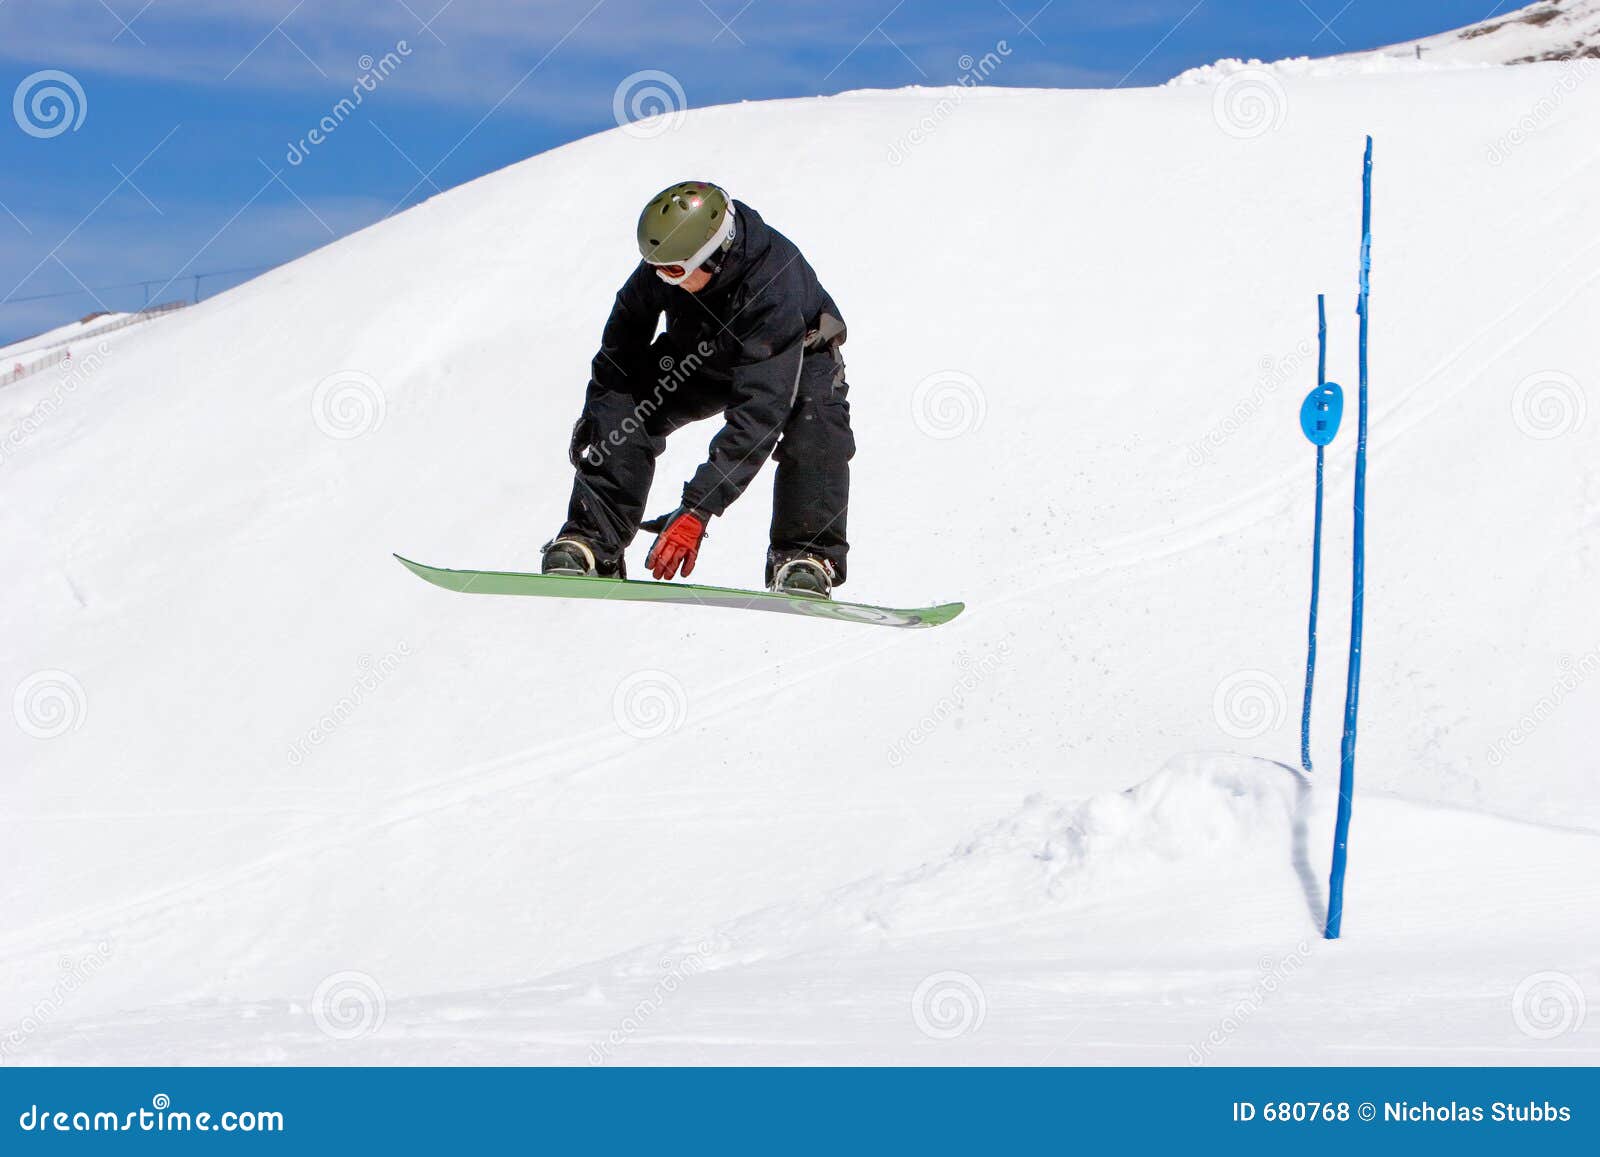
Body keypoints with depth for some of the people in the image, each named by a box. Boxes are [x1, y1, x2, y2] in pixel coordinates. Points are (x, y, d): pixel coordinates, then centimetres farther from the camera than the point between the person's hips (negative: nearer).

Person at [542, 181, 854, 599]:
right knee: (621, 404, -20)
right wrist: (595, 414, -1)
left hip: (797, 355, -4)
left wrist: (697, 509, -52)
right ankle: (588, 542, -15)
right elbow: (622, 346, -5)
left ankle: (805, 561, -27)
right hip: (701, 355, 4)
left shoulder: (776, 287, -43)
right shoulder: (665, 264, -28)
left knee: (814, 421, -35)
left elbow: (757, 414, -48)